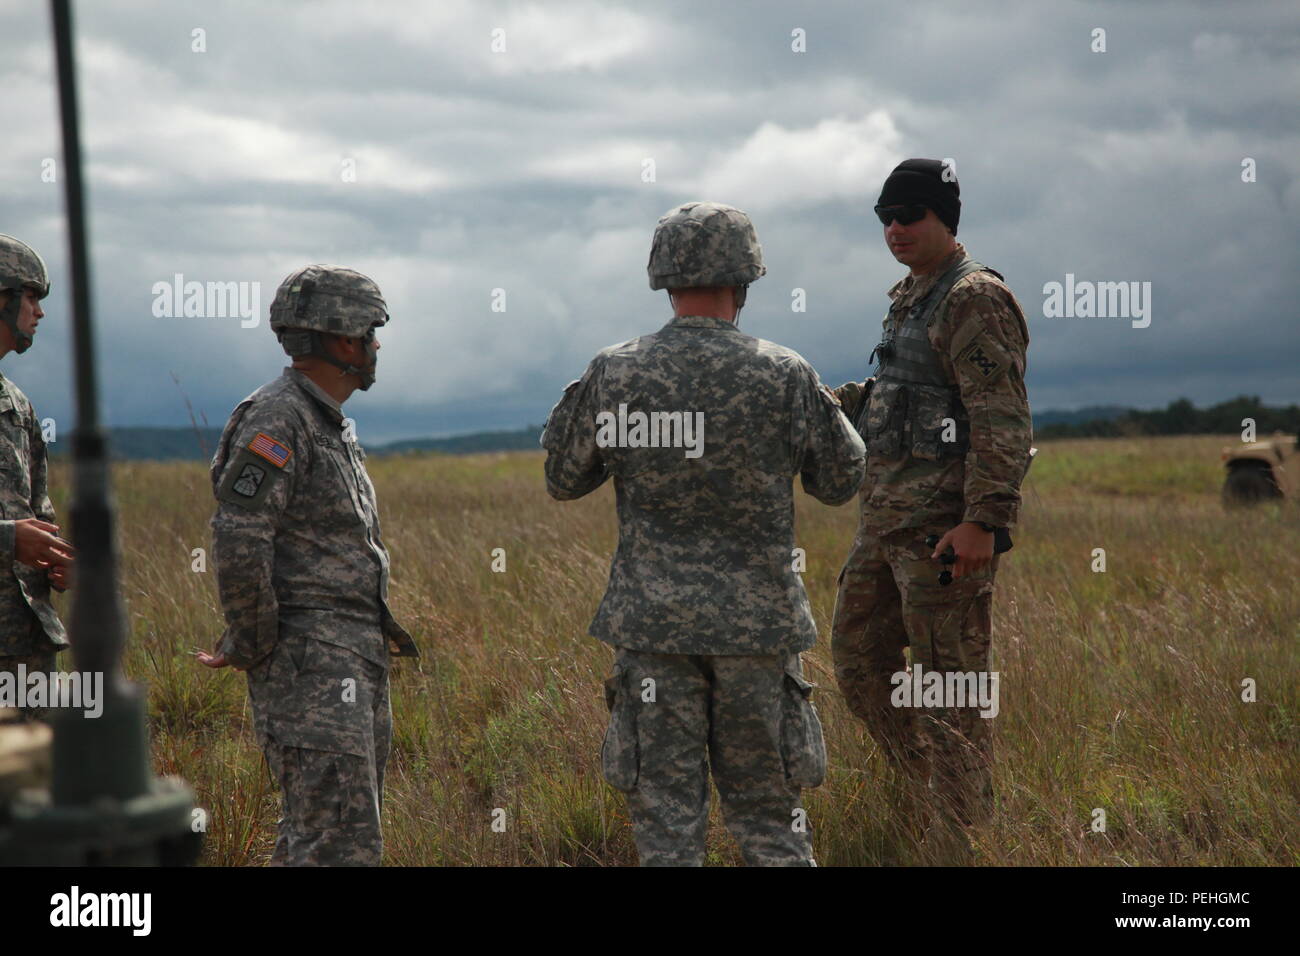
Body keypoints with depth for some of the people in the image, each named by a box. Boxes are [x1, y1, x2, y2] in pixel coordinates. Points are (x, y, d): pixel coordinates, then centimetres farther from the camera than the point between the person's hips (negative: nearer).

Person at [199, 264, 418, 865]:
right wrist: (253, 647, -15)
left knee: (311, 837, 13)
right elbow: (238, 540, -22)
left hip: (356, 661, 10)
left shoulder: (332, 426, 20)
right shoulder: (277, 420, -13)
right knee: (343, 845, -15)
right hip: (310, 664, -10)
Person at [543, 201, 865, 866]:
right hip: (756, 619, 0)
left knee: (665, 816, 6)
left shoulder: (613, 375, -5)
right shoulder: (784, 376, -8)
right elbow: (840, 482, 4)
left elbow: (564, 481, 7)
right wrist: (829, 411, 22)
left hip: (652, 622, 0)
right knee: (767, 812, 11)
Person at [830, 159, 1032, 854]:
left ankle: (962, 836, 4)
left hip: (943, 519, -10)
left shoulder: (976, 300, -12)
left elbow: (1002, 419, -19)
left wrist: (983, 520, -25)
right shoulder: (907, 296, 17)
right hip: (886, 511, 10)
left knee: (949, 685, -4)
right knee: (857, 658, 15)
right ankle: (933, 789, 26)